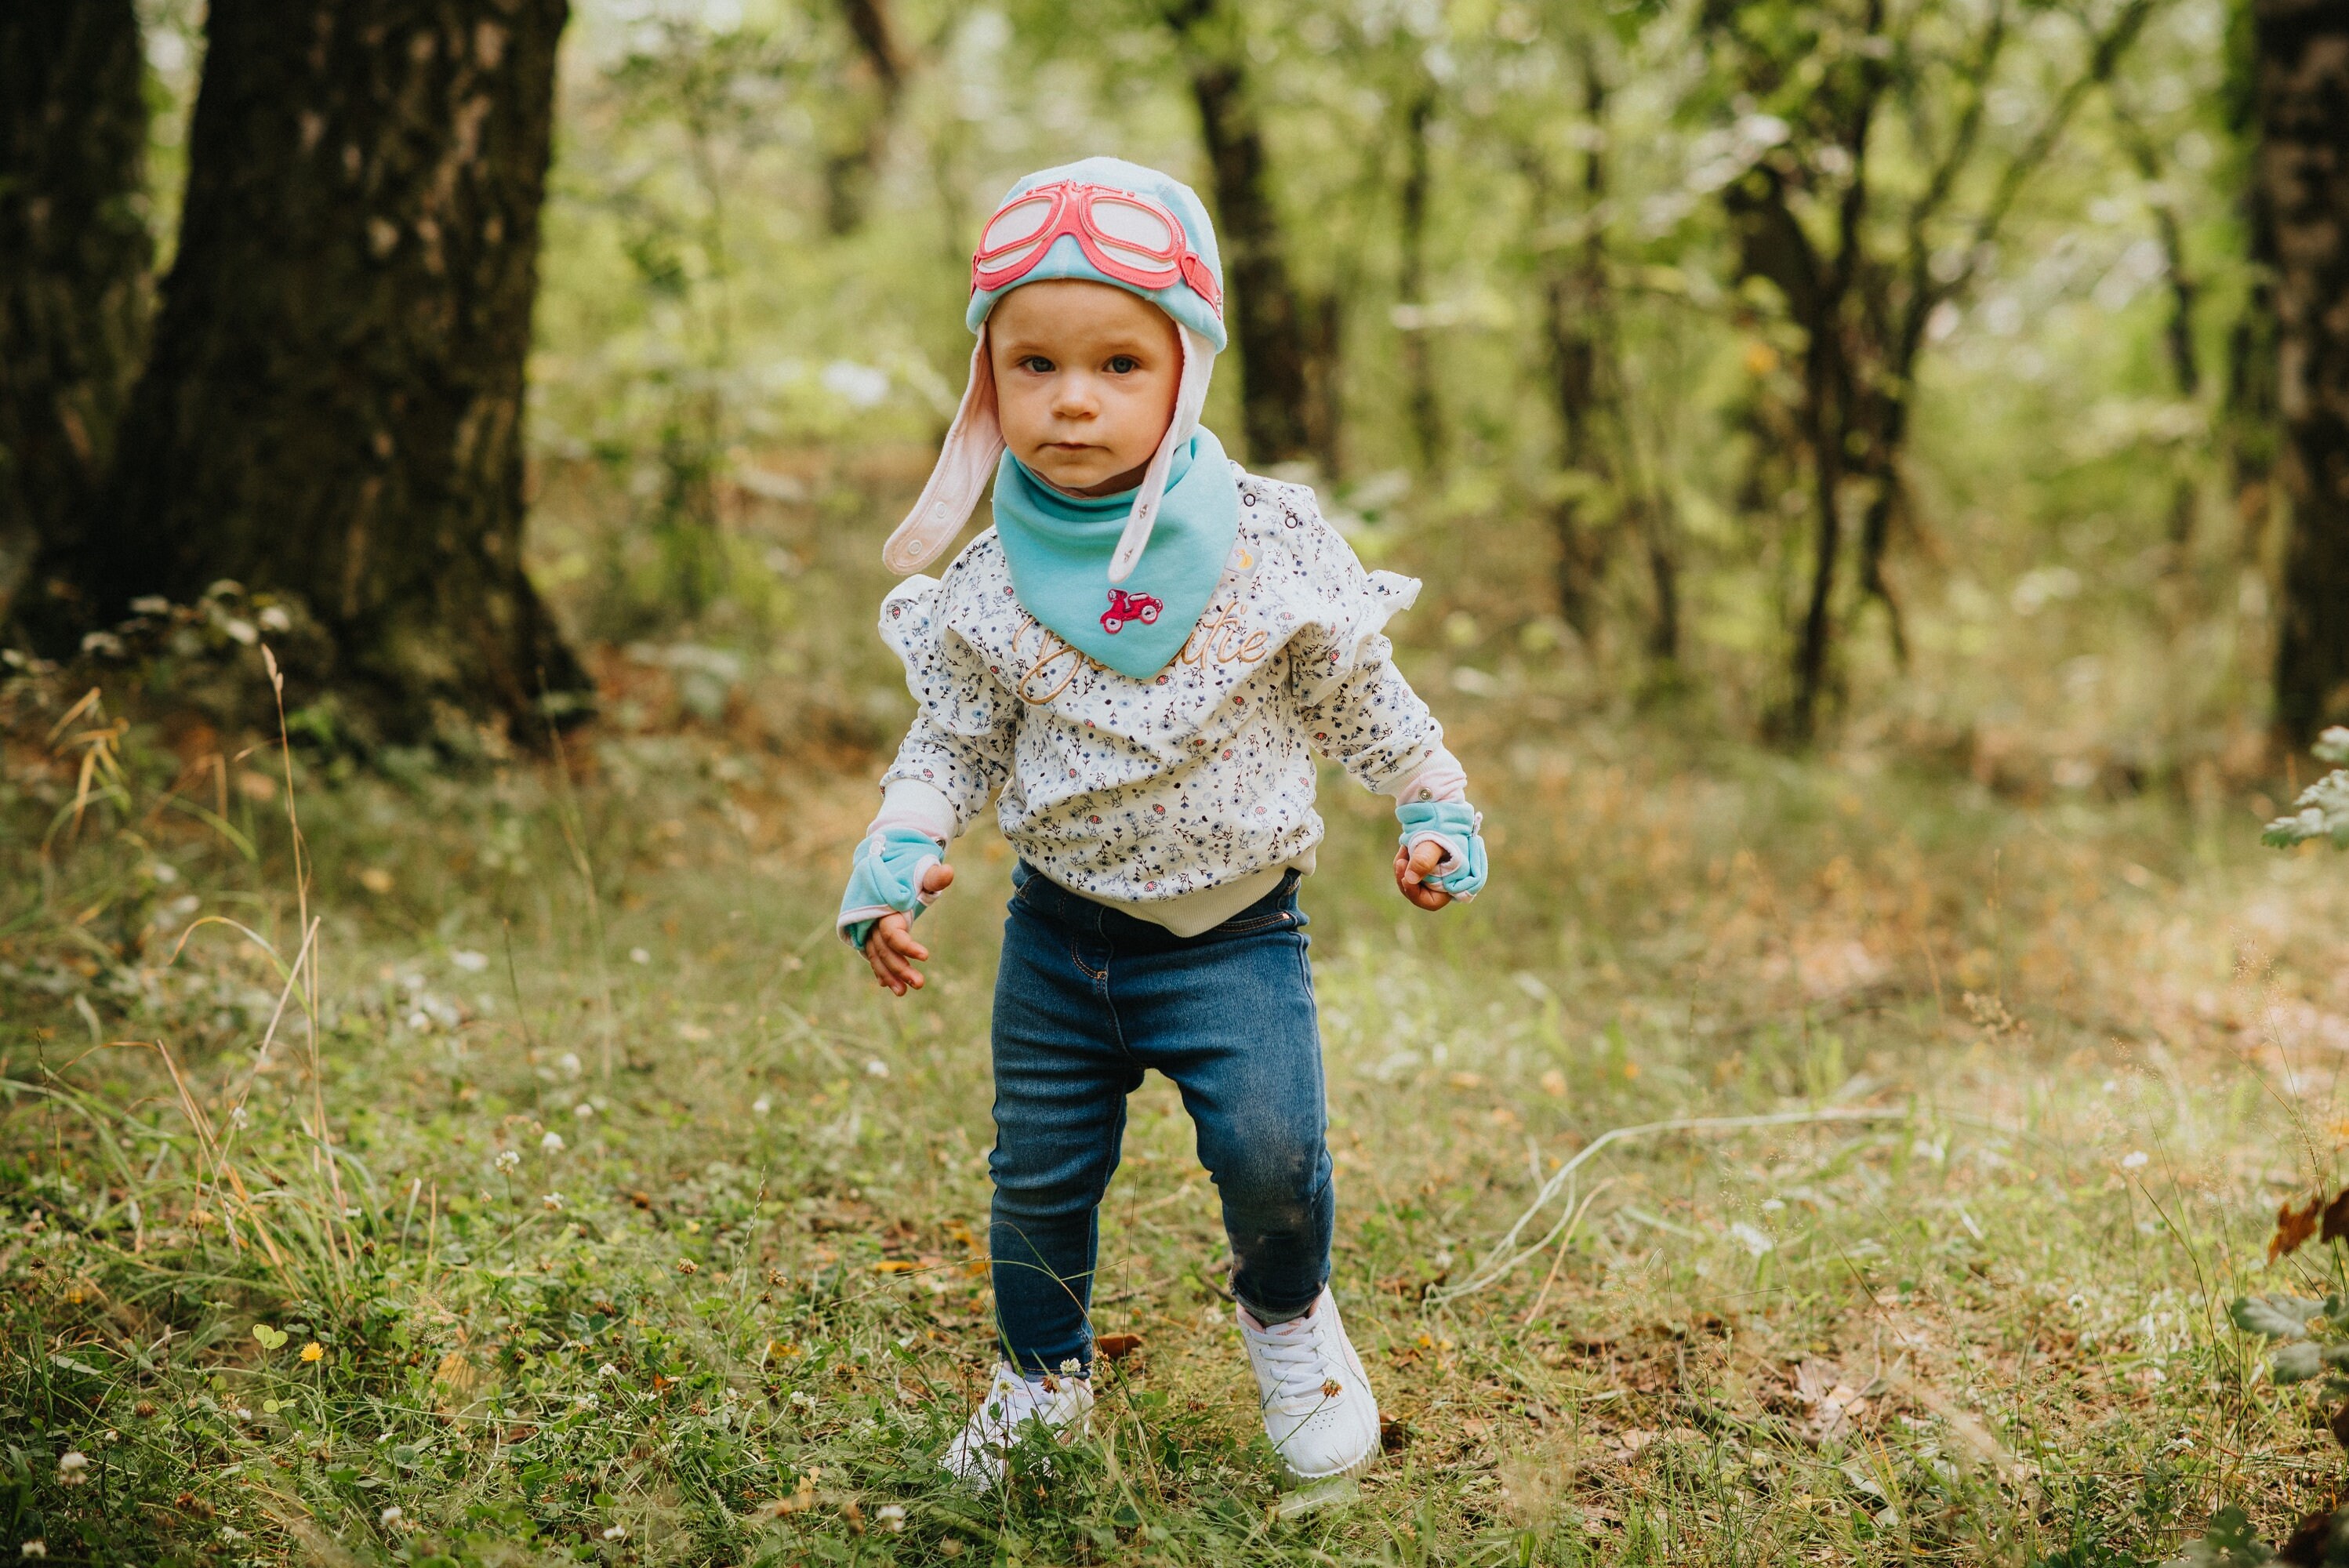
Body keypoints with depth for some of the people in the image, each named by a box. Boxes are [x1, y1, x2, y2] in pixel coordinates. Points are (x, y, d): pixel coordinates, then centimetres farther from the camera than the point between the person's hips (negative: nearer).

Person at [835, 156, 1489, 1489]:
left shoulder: (1270, 545, -12)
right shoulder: (988, 587, -7)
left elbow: (1357, 698, 3)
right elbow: (955, 742, 5)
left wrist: (1434, 811, 8)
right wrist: (896, 861, -9)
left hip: (1234, 929, -2)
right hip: (1060, 928, 2)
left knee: (1270, 1150, -17)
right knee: (1040, 1175, 10)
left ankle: (1289, 1314, 15)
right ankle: (1045, 1378, 36)